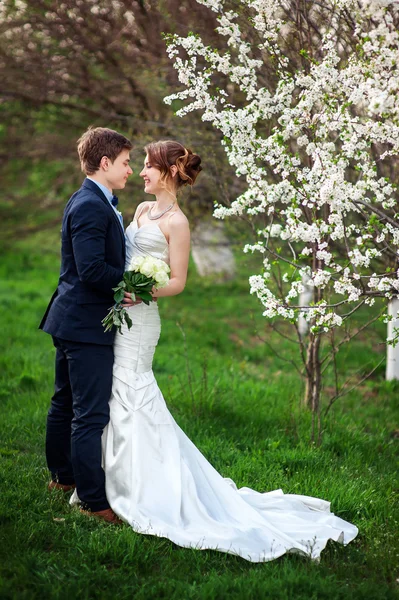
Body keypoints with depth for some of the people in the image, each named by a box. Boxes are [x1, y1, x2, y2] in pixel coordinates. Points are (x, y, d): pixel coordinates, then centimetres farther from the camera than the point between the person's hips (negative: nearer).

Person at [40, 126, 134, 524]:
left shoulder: (91, 201, 13)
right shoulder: (90, 206, -20)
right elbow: (92, 270, -26)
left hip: (72, 321, 11)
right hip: (87, 324, -11)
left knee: (65, 401, 21)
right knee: (92, 413, -6)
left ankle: (62, 475, 36)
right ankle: (93, 499, 0)